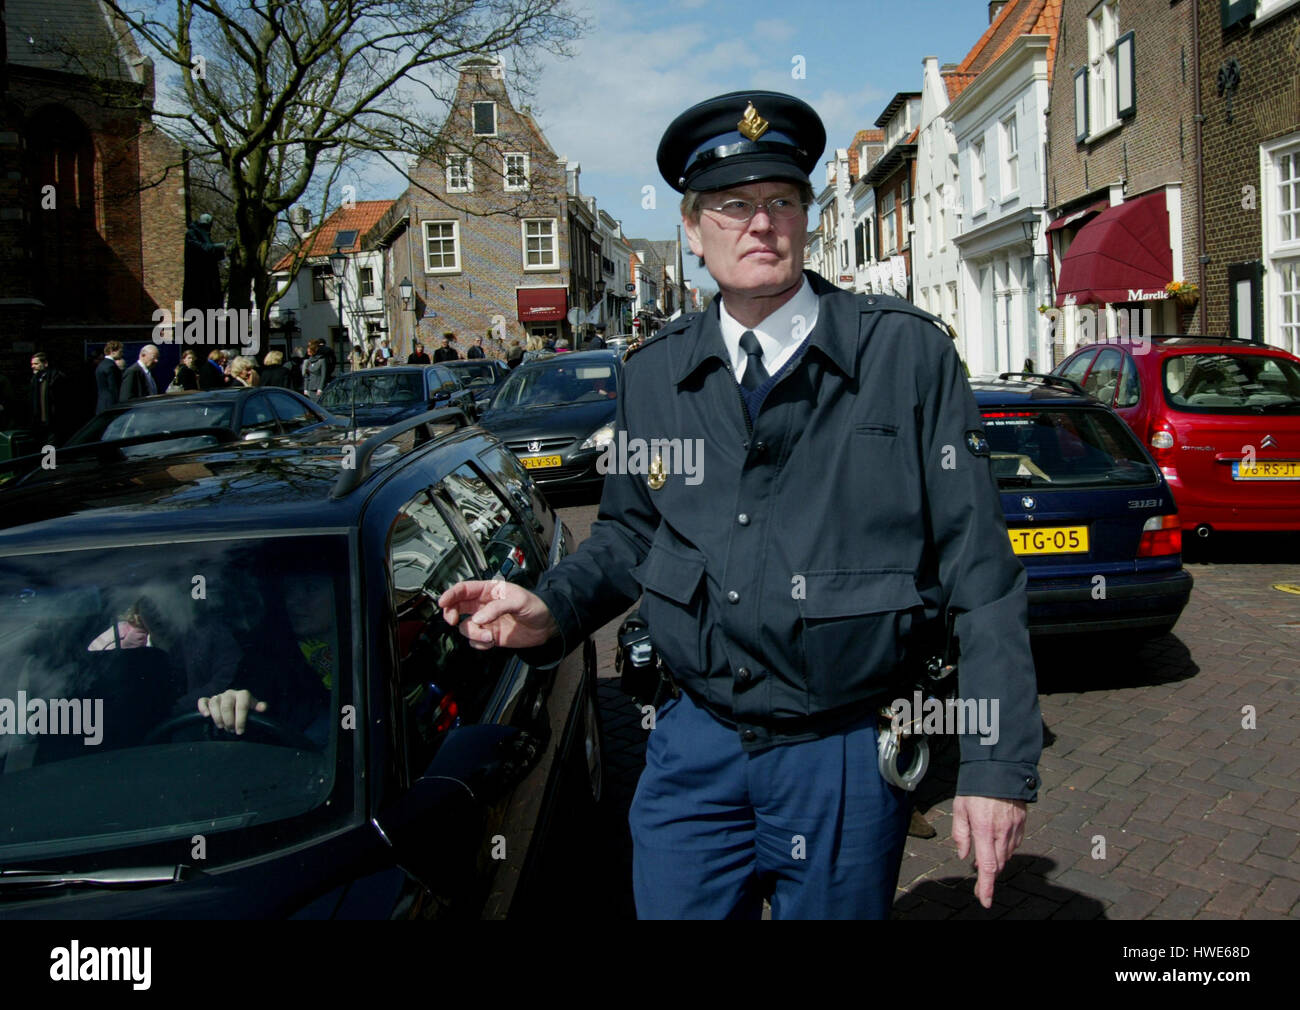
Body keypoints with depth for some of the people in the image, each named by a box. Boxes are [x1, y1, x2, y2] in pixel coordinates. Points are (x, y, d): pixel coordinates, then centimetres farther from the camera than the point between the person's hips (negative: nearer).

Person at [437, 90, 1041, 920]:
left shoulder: (908, 353, -7)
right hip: (694, 747, 3)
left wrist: (999, 767, -11)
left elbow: (981, 572, -8)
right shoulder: (655, 374, 3)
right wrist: (552, 610, -5)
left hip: (844, 758, -2)